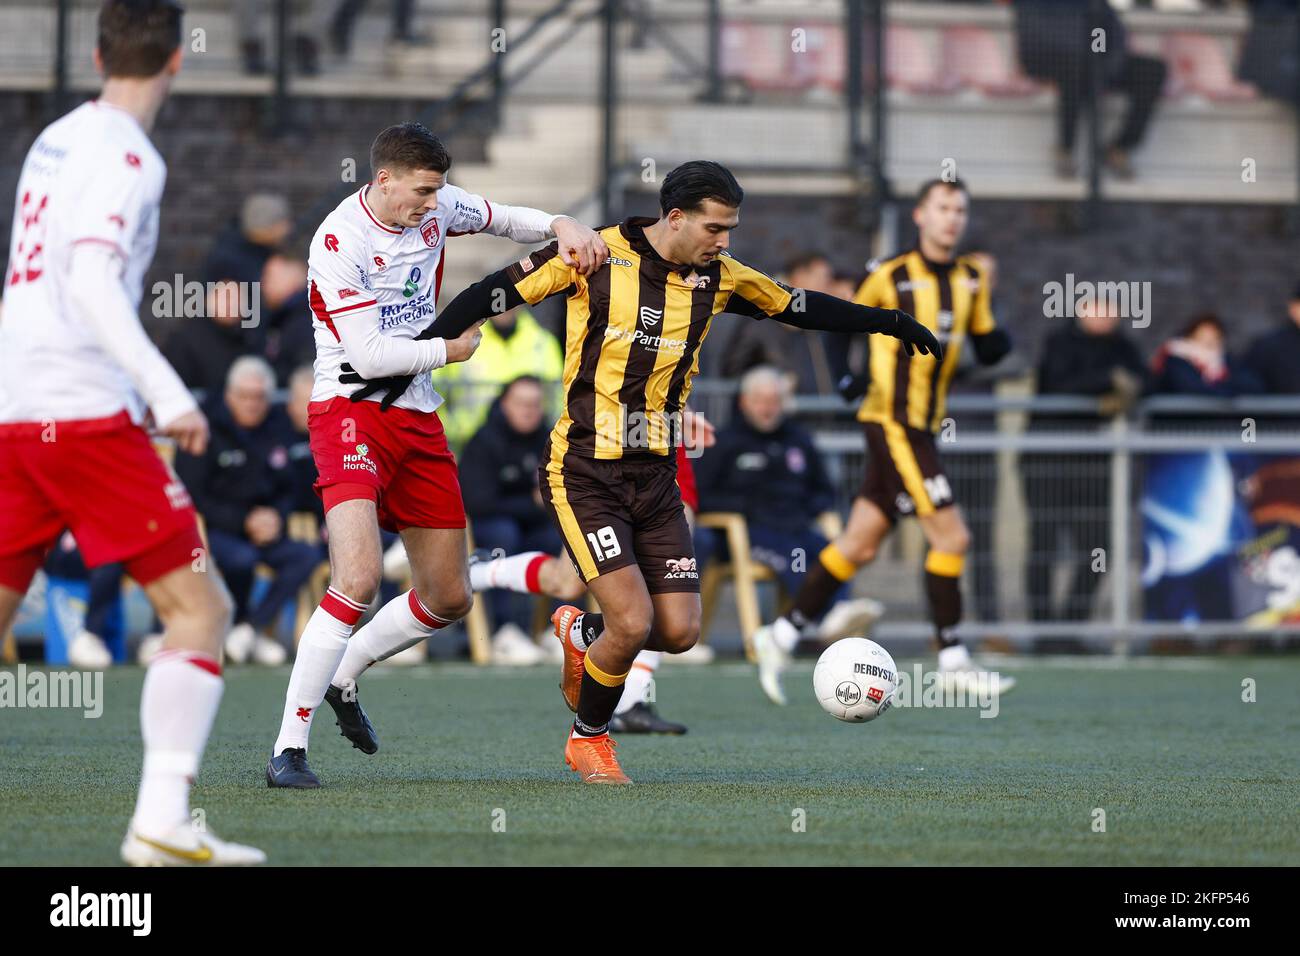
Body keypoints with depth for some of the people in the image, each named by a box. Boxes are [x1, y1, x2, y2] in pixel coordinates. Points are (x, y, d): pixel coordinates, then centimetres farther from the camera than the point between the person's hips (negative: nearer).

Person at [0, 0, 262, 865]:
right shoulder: (125, 155, -8)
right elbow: (90, 281, -20)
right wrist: (167, 393, -27)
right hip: (86, 413, -8)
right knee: (200, 606, -5)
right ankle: (161, 821, -15)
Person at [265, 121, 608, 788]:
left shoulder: (435, 207, 2)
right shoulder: (339, 241, -18)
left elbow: (505, 219, 20)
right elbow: (369, 355, -20)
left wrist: (562, 228, -1)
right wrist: (449, 350, -9)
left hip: (418, 418, 8)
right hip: (351, 410, -8)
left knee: (448, 600, 12)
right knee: (360, 578, -26)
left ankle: (344, 677, 38)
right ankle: (288, 748, -22)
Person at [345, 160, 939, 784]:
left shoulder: (716, 277, 3)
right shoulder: (598, 256, -13)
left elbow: (797, 307, 17)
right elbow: (494, 293, -11)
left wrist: (886, 320, 19)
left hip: (656, 474, 6)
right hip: (584, 471, -6)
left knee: (680, 631, -2)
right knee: (633, 623, -16)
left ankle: (584, 638, 31)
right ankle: (588, 737, 13)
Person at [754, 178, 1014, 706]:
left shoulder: (971, 278, 10)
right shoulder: (891, 275, -6)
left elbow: (987, 346, 14)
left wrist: (1000, 342, -9)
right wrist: (845, 377, -10)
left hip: (924, 425, 7)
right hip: (892, 422, -7)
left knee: (860, 544, 10)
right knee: (951, 536, -12)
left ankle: (782, 634, 18)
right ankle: (952, 659, -4)